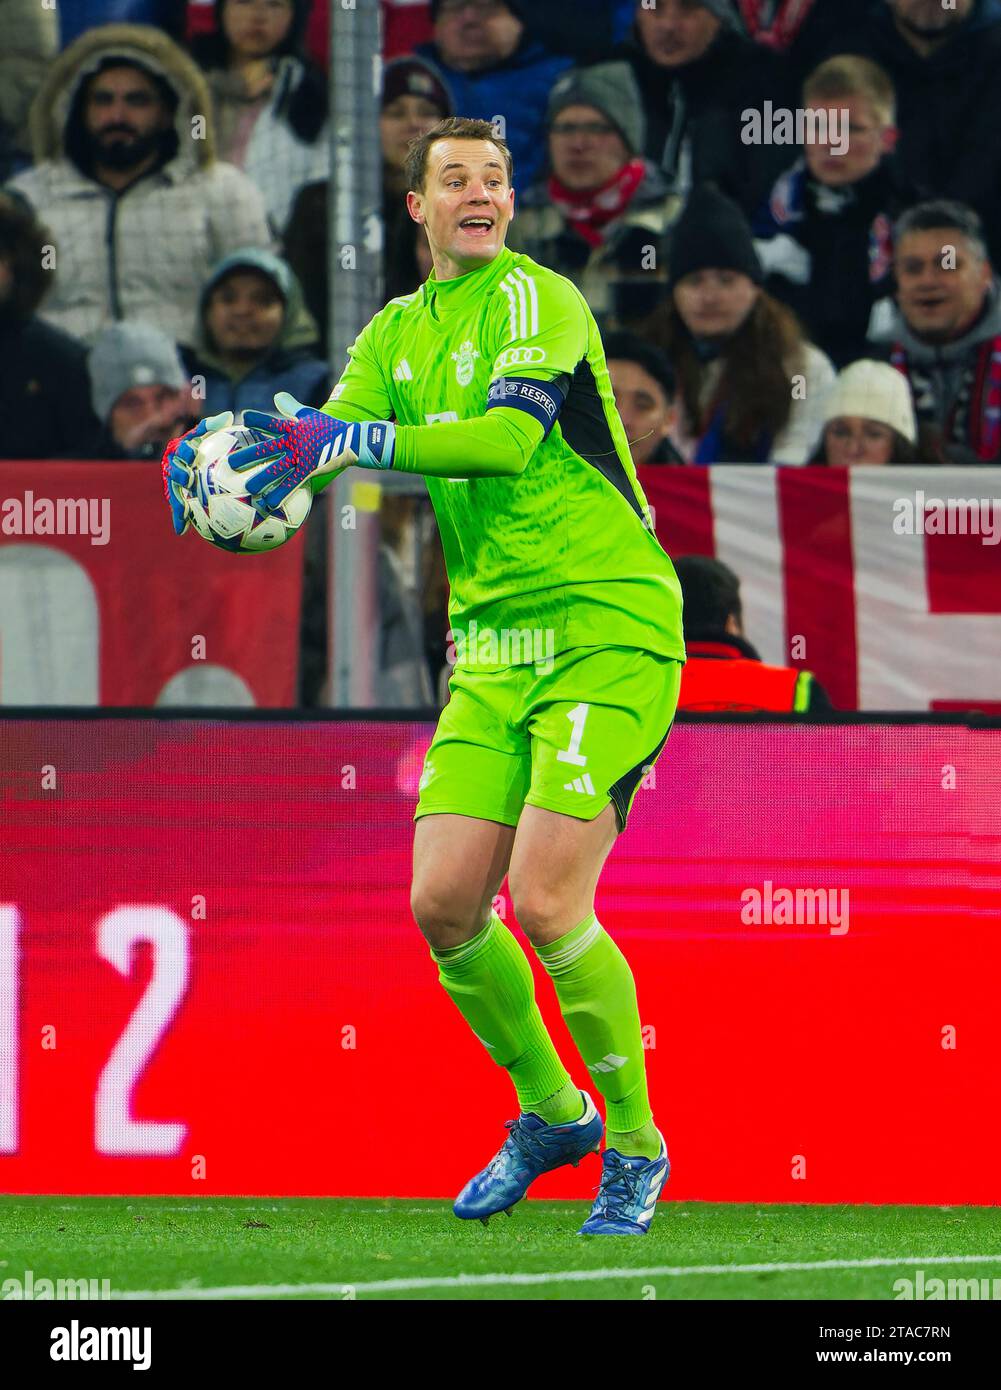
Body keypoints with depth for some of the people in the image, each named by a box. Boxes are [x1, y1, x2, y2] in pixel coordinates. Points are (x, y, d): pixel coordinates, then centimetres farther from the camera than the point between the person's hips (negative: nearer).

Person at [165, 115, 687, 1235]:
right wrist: (218, 456, -16)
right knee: (444, 904, -2)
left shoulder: (534, 295, -8)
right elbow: (322, 445, 5)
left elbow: (510, 433, -23)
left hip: (608, 628, -7)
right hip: (492, 645, 7)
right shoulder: (396, 335, 15)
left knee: (544, 901, -16)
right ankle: (549, 1110, 22)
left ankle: (636, 1146, 3)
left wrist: (340, 439, -28)